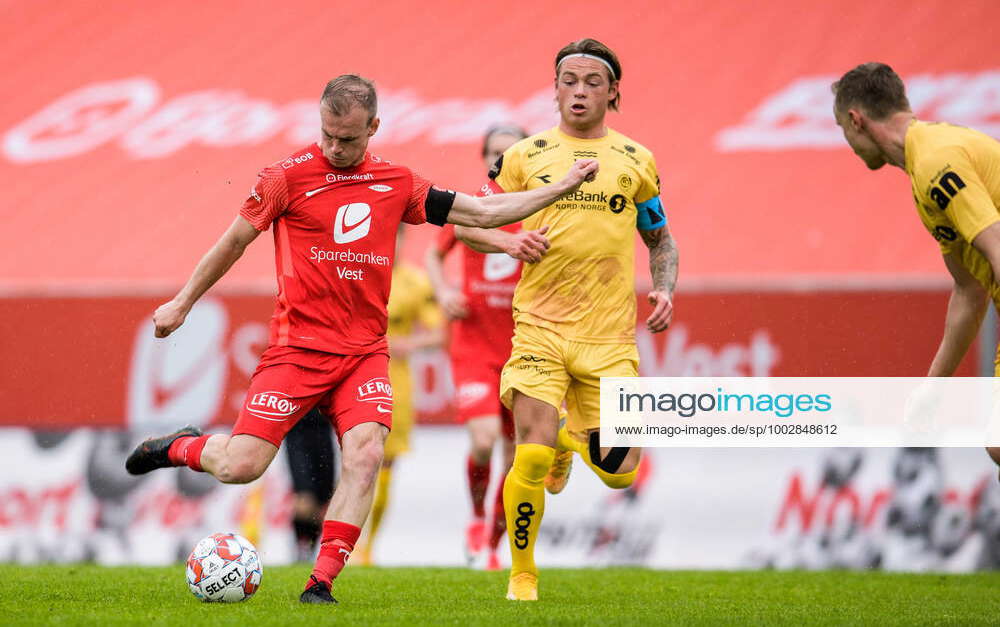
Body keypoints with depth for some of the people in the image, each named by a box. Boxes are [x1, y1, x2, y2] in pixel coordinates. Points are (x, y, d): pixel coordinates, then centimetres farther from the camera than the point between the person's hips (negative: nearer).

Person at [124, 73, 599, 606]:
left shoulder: (397, 184, 9)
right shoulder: (290, 176, -3)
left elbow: (483, 213, 15)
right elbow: (235, 240, 7)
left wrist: (563, 186, 13)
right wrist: (181, 303, 12)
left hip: (365, 352, 3)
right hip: (297, 346, -3)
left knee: (365, 456, -20)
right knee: (241, 466, -11)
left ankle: (320, 583, -14)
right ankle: (182, 447, 23)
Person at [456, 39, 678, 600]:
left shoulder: (636, 160, 10)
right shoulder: (526, 155, 6)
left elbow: (661, 239, 22)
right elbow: (467, 221, 12)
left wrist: (665, 289, 3)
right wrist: (506, 239, -8)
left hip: (611, 336, 2)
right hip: (540, 327, -2)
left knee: (619, 472, 0)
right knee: (532, 458, -16)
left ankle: (573, 438, 36)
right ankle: (523, 576, 5)